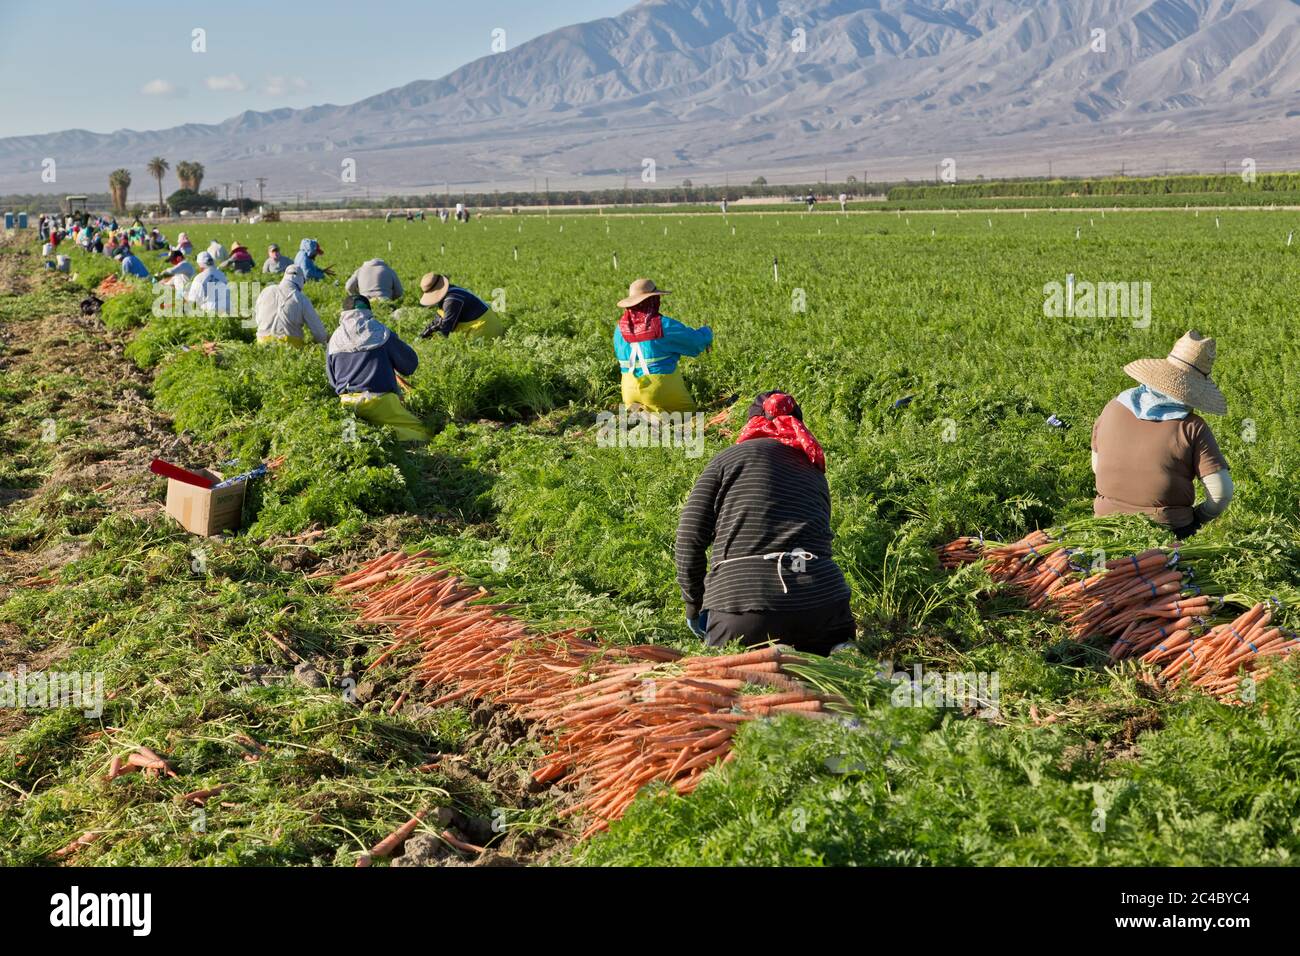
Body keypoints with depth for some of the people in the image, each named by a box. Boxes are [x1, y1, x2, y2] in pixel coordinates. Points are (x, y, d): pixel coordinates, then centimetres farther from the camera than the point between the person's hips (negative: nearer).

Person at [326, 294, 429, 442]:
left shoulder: (333, 341, 10)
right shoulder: (381, 333, 0)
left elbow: (333, 382, 16)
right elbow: (410, 364, 9)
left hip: (347, 403, 4)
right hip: (380, 401, -4)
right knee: (421, 432, 1)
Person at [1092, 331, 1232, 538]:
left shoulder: (1114, 406, 3)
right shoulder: (1192, 428, -8)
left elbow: (1097, 467, 14)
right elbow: (1222, 492, -10)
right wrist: (1197, 518, 8)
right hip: (1169, 531, -4)